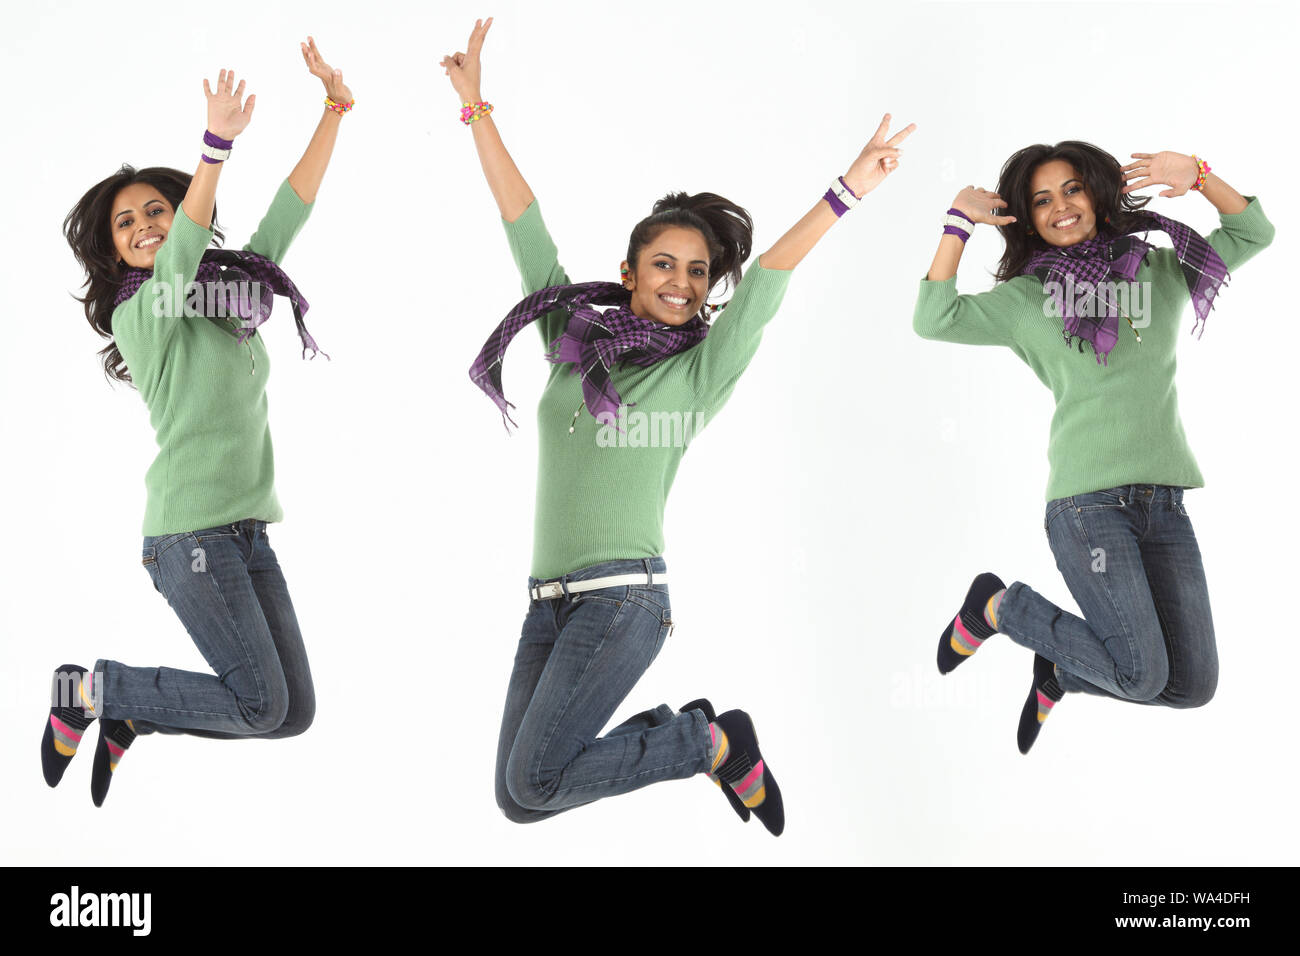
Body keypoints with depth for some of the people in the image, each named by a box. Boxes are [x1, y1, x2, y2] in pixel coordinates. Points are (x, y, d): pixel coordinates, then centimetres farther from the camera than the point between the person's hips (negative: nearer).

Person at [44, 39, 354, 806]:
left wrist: (336, 108, 9)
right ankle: (88, 690, 6)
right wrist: (218, 142, -38)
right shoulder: (140, 314, -5)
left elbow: (292, 207, 14)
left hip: (250, 531, 7)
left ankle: (130, 714, 20)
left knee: (295, 713, 4)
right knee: (259, 705, -12)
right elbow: (183, 248, -24)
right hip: (190, 532, -7)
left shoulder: (231, 290, 15)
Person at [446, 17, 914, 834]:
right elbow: (524, 223, 13)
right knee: (516, 801, 3)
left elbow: (767, 284, -8)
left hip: (623, 597, -5)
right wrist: (477, 108, 13)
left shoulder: (701, 371, 3)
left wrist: (848, 191, -18)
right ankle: (696, 737, 20)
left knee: (533, 784, -17)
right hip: (548, 602, 5)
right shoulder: (572, 337, 12)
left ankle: (711, 741, 5)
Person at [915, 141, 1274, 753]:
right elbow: (932, 320, -7)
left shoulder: (1161, 271, 15)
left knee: (1193, 684, 2)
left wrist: (1195, 175, 1)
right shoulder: (1028, 297, 5)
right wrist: (960, 224, -7)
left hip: (1164, 500, 5)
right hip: (1087, 498, -5)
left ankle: (1061, 671, 27)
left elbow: (1253, 234, 15)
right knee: (1141, 674, -13)